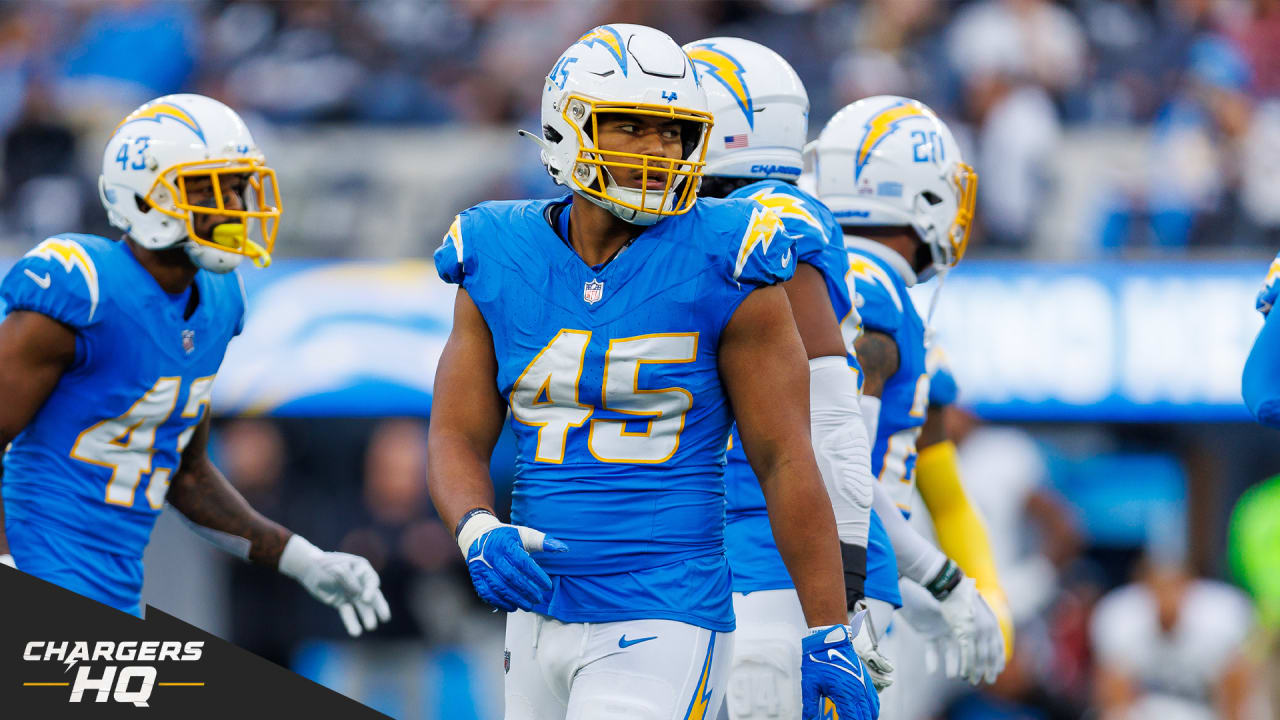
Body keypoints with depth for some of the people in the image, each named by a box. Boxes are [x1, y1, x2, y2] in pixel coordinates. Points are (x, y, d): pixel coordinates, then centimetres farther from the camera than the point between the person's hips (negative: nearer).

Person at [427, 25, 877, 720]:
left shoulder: (719, 267, -8)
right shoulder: (499, 266, 3)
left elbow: (785, 459, -6)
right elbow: (457, 440, 6)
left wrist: (830, 637, -6)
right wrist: (478, 533, -16)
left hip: (665, 628, -5)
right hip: (540, 614, 5)